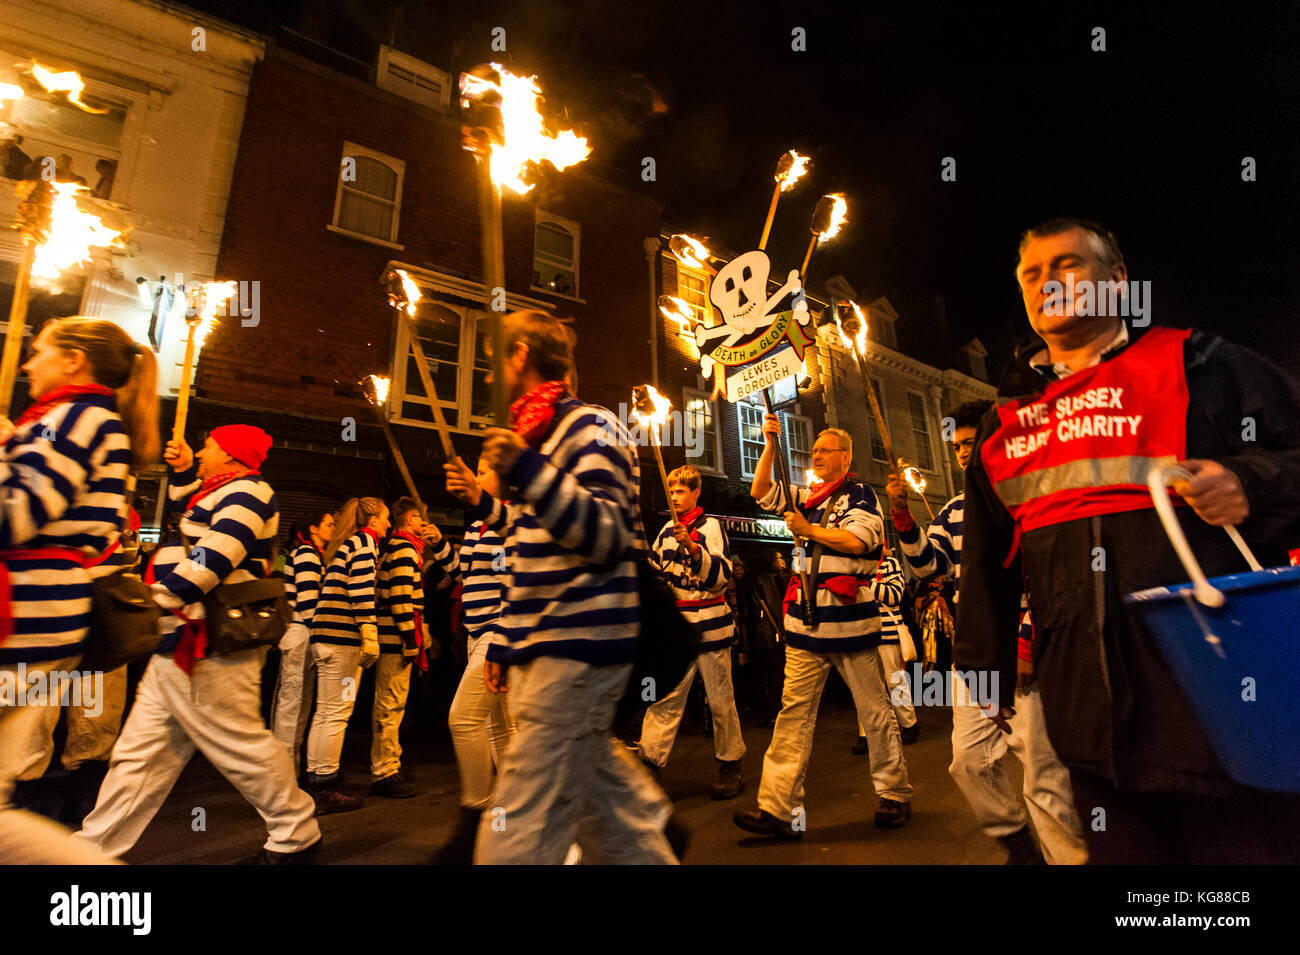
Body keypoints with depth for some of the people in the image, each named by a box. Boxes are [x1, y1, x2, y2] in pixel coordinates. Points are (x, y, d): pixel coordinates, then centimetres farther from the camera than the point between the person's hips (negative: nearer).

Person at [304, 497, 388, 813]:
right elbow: (362, 591, -15)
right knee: (337, 713, -3)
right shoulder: (364, 541, -5)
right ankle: (326, 789, 3)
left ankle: (315, 783, 21)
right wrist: (370, 635, -18)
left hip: (326, 636, 10)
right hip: (343, 636, -10)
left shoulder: (346, 543, 23)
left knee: (324, 712, 13)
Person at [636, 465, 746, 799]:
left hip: (709, 625, -4)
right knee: (664, 697, 1)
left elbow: (721, 576, -14)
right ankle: (649, 763, 4)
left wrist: (693, 548, -25)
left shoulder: (710, 526, -4)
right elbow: (654, 571, 26)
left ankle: (731, 766, 21)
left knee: (720, 699, 6)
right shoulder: (667, 530, 13)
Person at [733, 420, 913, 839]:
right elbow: (761, 492, 12)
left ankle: (895, 795, 26)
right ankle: (778, 808, 3)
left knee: (875, 710, 8)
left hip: (850, 621, -5)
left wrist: (807, 529, -7)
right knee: (794, 712, 1)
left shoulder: (860, 494, 0)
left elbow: (856, 540, -14)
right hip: (805, 624, 5)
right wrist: (771, 444, 4)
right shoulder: (806, 499, 17)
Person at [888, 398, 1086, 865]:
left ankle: (1067, 854, 17)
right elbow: (928, 563, 8)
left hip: (1026, 644, -6)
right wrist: (902, 515, -5)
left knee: (1041, 760, -3)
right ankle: (1017, 844, 29)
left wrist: (1028, 641, -15)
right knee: (969, 756, 8)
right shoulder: (955, 508, 15)